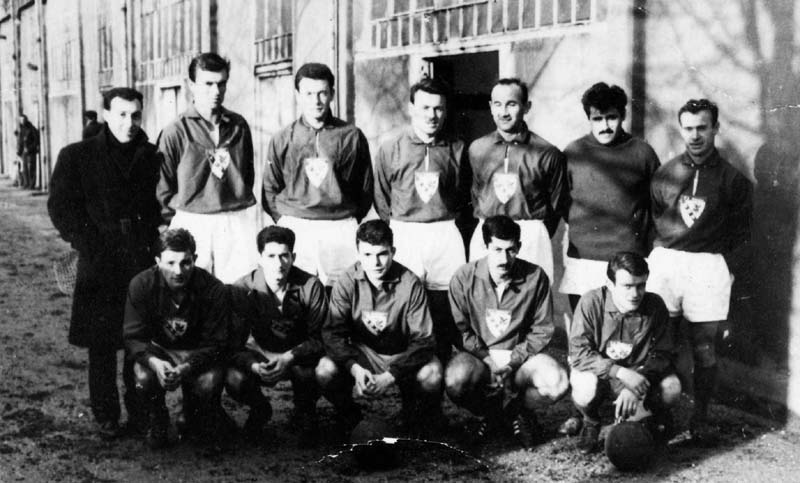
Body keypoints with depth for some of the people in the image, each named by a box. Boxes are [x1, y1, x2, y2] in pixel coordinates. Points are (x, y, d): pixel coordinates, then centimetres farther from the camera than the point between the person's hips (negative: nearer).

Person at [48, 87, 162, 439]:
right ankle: (105, 417, 14)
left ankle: (140, 412, 15)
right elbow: (60, 207, 2)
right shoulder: (77, 156, 3)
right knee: (101, 342, 3)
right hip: (99, 262, -2)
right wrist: (87, 244, -7)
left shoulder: (152, 157, 10)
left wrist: (154, 237, 2)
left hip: (143, 258, 2)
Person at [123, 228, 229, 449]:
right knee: (144, 377, -32)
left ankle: (197, 423, 9)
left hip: (197, 352, 0)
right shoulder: (141, 285, -18)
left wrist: (186, 368, -37)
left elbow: (214, 344, -19)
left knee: (209, 383, -30)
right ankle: (157, 422, 4)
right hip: (157, 350, 1)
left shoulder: (214, 289, -22)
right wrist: (155, 362, -38)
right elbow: (133, 338, -17)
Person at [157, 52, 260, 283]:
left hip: (239, 221, 3)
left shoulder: (239, 125, 8)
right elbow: (163, 186, 2)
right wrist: (176, 223, 3)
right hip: (193, 223, -3)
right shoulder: (176, 132, -3)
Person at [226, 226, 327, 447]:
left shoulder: (311, 286, -17)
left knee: (305, 371, -36)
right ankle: (260, 410, 10)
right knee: (234, 380, -29)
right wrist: (254, 366, -35)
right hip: (259, 353, 1)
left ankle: (305, 415, 2)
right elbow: (234, 342, -14)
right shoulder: (244, 288, -15)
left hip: (298, 354, -1)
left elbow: (317, 338, -16)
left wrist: (289, 358, -35)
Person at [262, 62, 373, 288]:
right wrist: (284, 221, 5)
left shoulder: (352, 136, 5)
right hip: (295, 228, 1)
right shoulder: (282, 140, 8)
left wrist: (351, 222, 6)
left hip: (341, 229, 0)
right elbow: (270, 189, 13)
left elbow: (365, 188, 10)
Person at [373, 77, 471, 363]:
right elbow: (381, 199, 11)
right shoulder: (391, 148, 3)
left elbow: (464, 196, 13)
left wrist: (448, 221, 5)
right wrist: (398, 227, 7)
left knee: (445, 313, 1)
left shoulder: (456, 149, 6)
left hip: (446, 235, 1)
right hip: (404, 236, -1)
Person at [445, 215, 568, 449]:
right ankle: (490, 411, 7)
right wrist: (488, 361, -14)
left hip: (521, 356, 1)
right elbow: (461, 329, -1)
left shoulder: (535, 277, -7)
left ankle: (519, 410, 10)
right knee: (456, 380, -34)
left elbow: (542, 331, -1)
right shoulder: (464, 278, -8)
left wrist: (512, 362, -14)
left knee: (557, 383, -29)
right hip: (478, 356, 0)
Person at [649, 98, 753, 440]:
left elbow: (741, 235, 6)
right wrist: (656, 257, 5)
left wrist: (724, 266, -3)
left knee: (704, 346, 0)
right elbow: (648, 220, 14)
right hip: (664, 261, 2)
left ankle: (701, 418, 11)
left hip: (709, 265, -1)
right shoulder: (664, 175, 9)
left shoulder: (733, 180, 4)